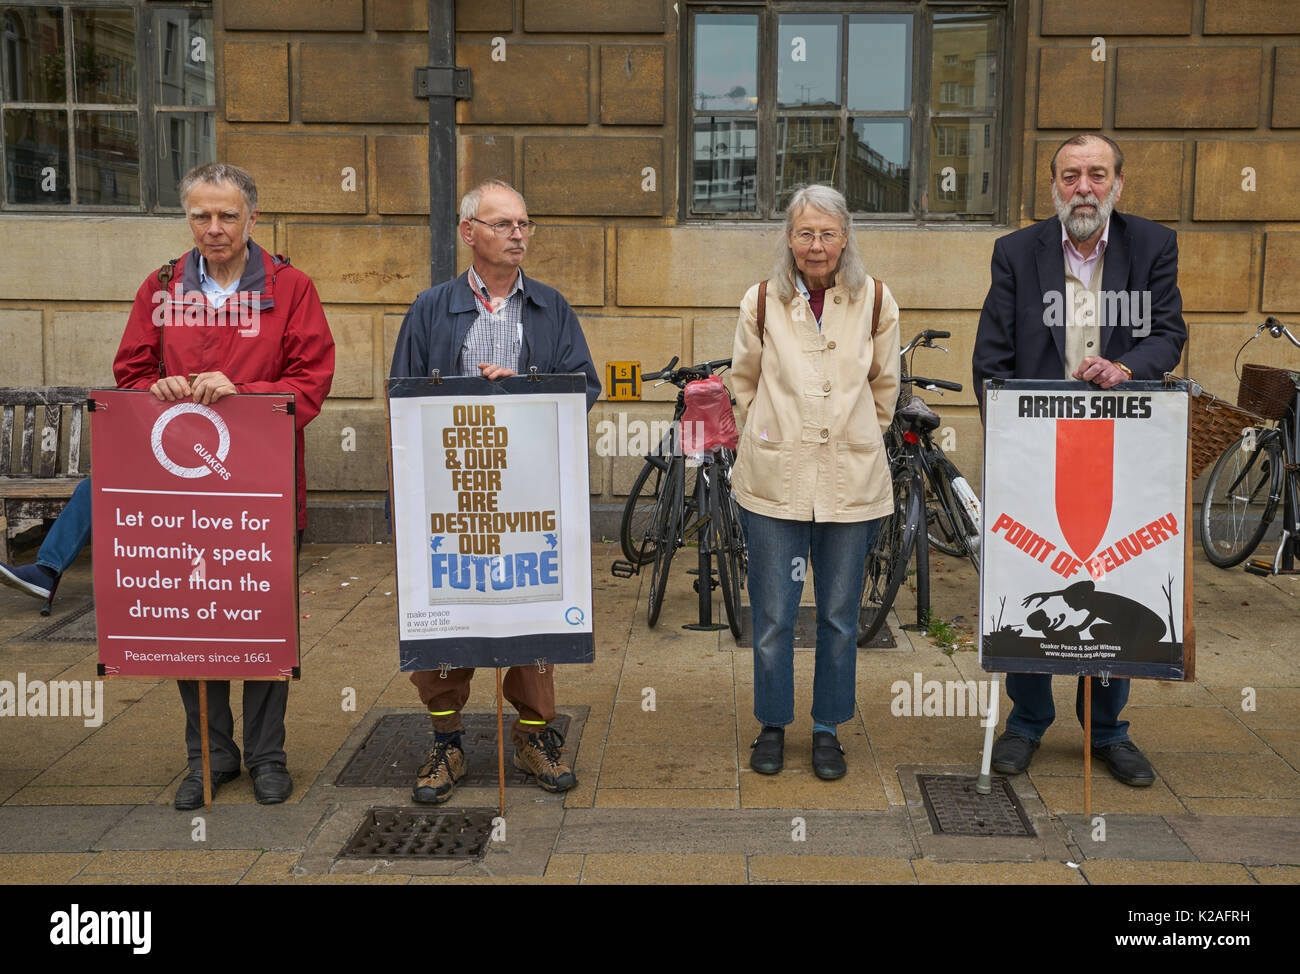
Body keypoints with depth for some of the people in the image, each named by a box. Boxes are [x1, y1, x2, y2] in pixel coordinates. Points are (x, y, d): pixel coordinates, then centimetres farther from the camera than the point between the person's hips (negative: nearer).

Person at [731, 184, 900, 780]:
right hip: (774, 480, 0)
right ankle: (772, 725, 25)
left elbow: (885, 385, 14)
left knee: (840, 617, 9)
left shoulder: (875, 301, 2)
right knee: (772, 615, 5)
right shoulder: (762, 301, 1)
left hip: (852, 483, 1)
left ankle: (828, 729, 26)